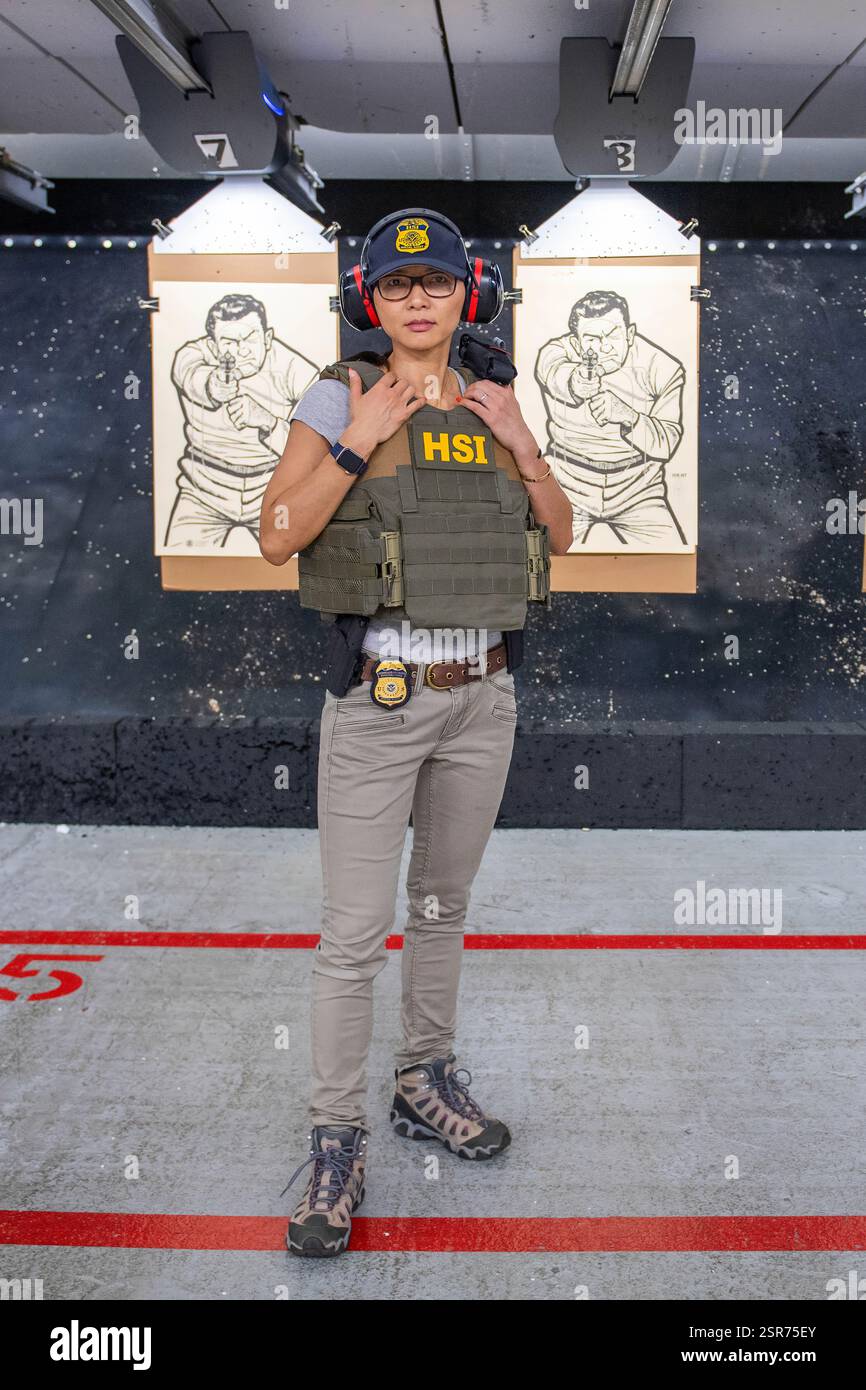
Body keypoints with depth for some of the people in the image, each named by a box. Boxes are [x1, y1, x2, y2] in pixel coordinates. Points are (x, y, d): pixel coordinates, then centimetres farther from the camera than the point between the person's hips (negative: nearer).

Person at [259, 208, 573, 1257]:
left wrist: (522, 448, -3)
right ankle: (337, 1142, 12)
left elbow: (559, 537, 11)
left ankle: (424, 1083, 35)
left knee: (444, 905, 17)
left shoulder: (491, 407, 9)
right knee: (355, 929, -2)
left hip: (482, 697, 5)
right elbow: (277, 539, -11)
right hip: (377, 699, -5)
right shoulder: (339, 396, -5)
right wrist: (356, 443, -18)